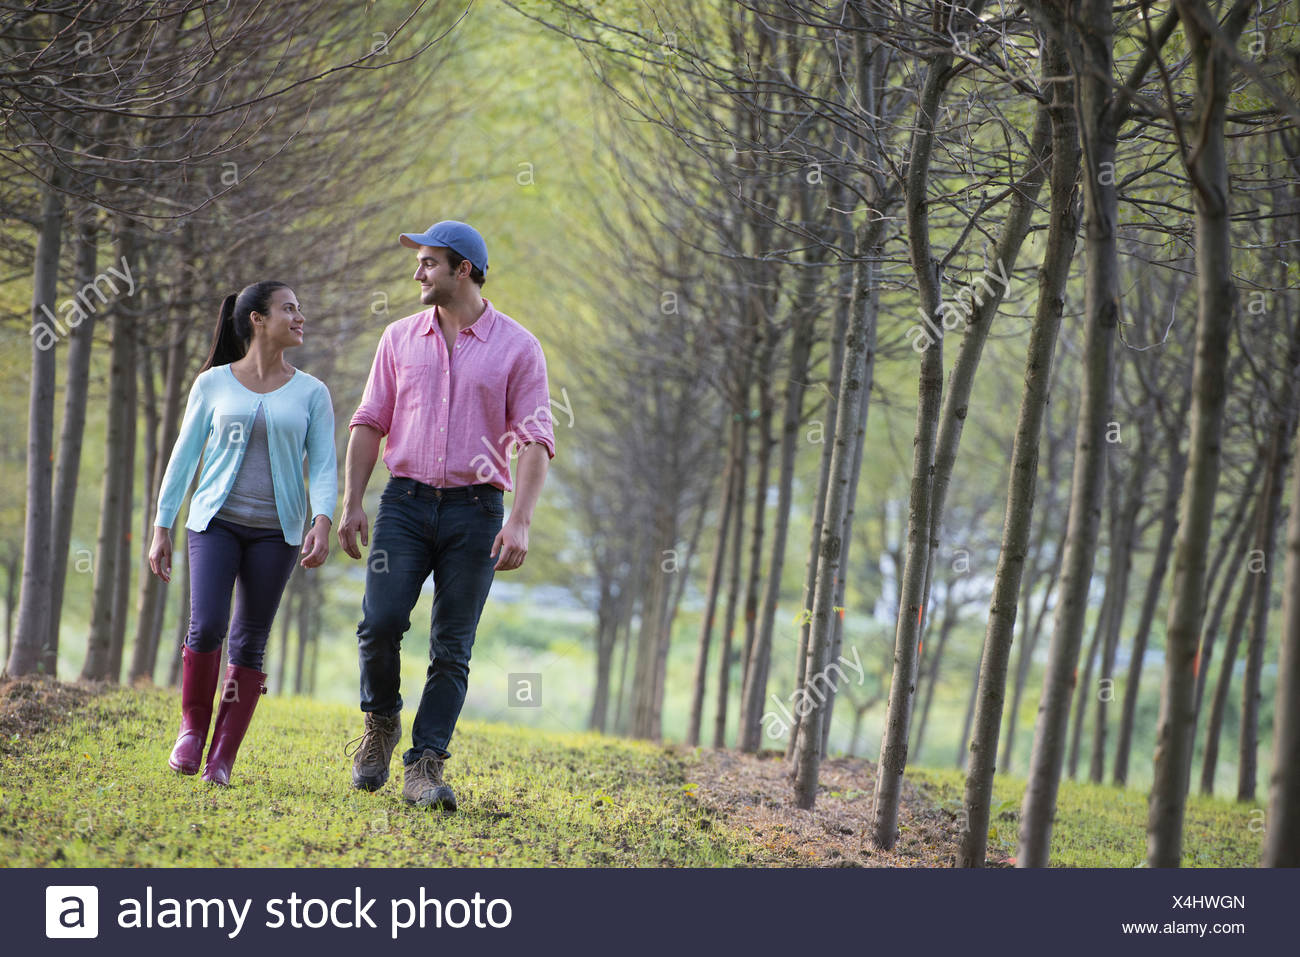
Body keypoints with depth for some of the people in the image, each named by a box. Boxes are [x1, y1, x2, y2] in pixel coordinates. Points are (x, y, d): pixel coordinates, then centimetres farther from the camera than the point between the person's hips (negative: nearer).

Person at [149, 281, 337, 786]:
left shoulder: (311, 393, 7)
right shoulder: (214, 384, 5)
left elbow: (323, 465, 1)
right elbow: (184, 457, 8)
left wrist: (322, 522, -16)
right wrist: (161, 527, 5)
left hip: (275, 531, 1)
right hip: (216, 520, -1)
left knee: (249, 644, 0)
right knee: (206, 627, -16)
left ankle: (222, 758, 6)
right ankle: (193, 726, 8)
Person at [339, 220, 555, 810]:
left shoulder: (516, 347, 0)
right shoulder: (400, 338, 10)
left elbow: (535, 442, -4)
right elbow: (369, 424, 11)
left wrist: (519, 522, -15)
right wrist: (350, 505, 2)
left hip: (474, 510, -2)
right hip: (405, 501, 2)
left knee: (451, 647, -2)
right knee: (381, 622, -12)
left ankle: (425, 768, 2)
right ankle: (380, 725, 13)